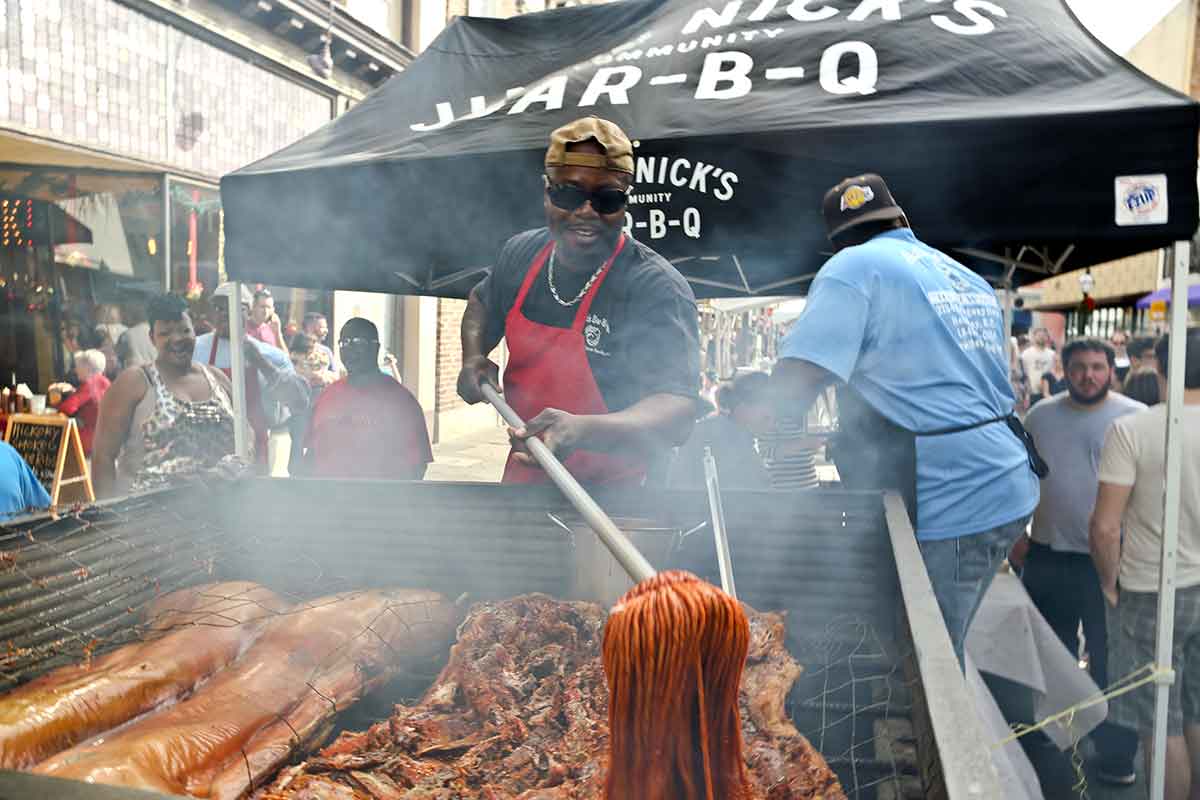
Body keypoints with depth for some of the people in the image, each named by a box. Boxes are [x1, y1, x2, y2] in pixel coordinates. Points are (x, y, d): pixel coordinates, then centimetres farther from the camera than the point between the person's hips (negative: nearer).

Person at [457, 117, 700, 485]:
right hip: (521, 468, 6)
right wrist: (474, 357, -3)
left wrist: (580, 430, -51)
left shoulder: (658, 289, -26)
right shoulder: (521, 252, -5)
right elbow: (482, 301, 17)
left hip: (606, 480, -6)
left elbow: (675, 411, -35)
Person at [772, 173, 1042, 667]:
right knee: (941, 655, 20)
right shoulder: (968, 278, 16)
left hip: (952, 504, -8)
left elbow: (790, 393, -21)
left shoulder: (855, 266, -8)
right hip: (1009, 490, 8)